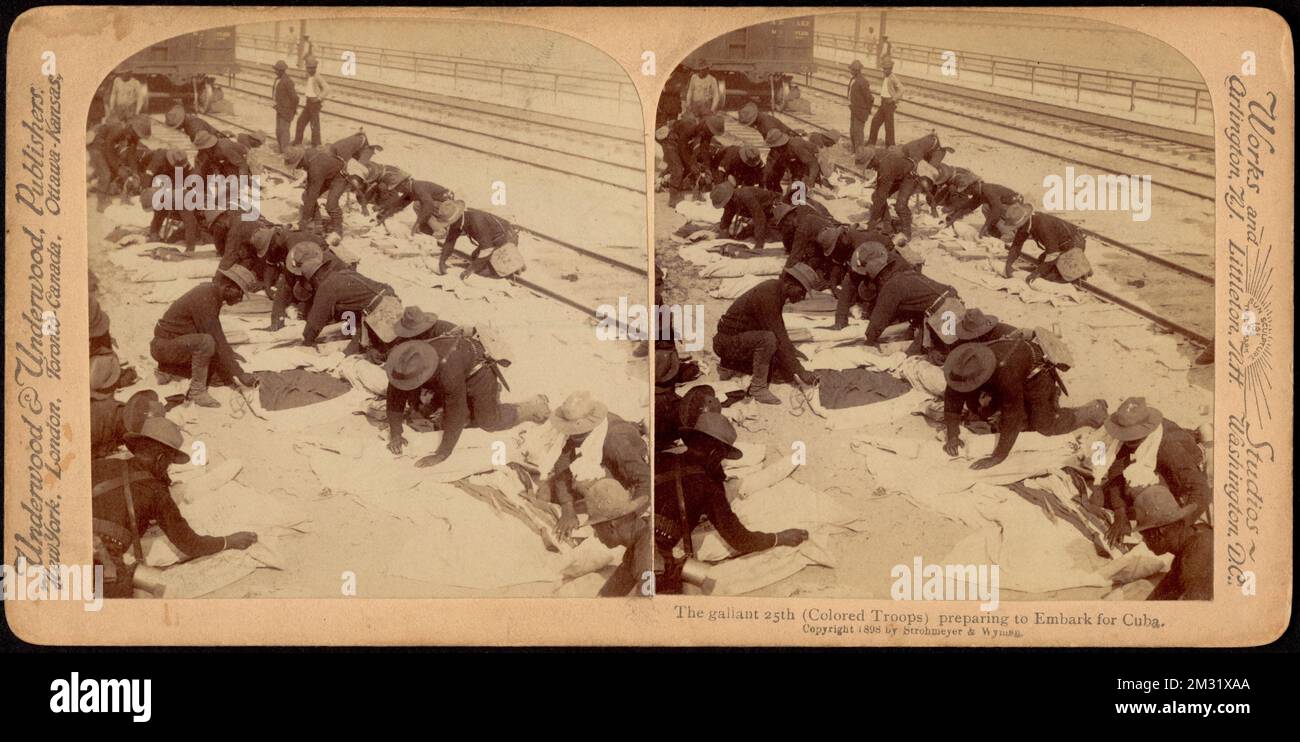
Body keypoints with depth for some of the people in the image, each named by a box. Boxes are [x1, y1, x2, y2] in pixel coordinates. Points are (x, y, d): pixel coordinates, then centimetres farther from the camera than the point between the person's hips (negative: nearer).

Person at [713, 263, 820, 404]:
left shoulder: (776, 288, 3)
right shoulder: (767, 296, -26)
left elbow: (779, 328, 22)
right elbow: (778, 338, -28)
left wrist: (792, 350, 29)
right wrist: (800, 371, -26)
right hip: (728, 341, -10)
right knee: (768, 339, -35)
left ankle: (731, 366, 15)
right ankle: (758, 387, -21)